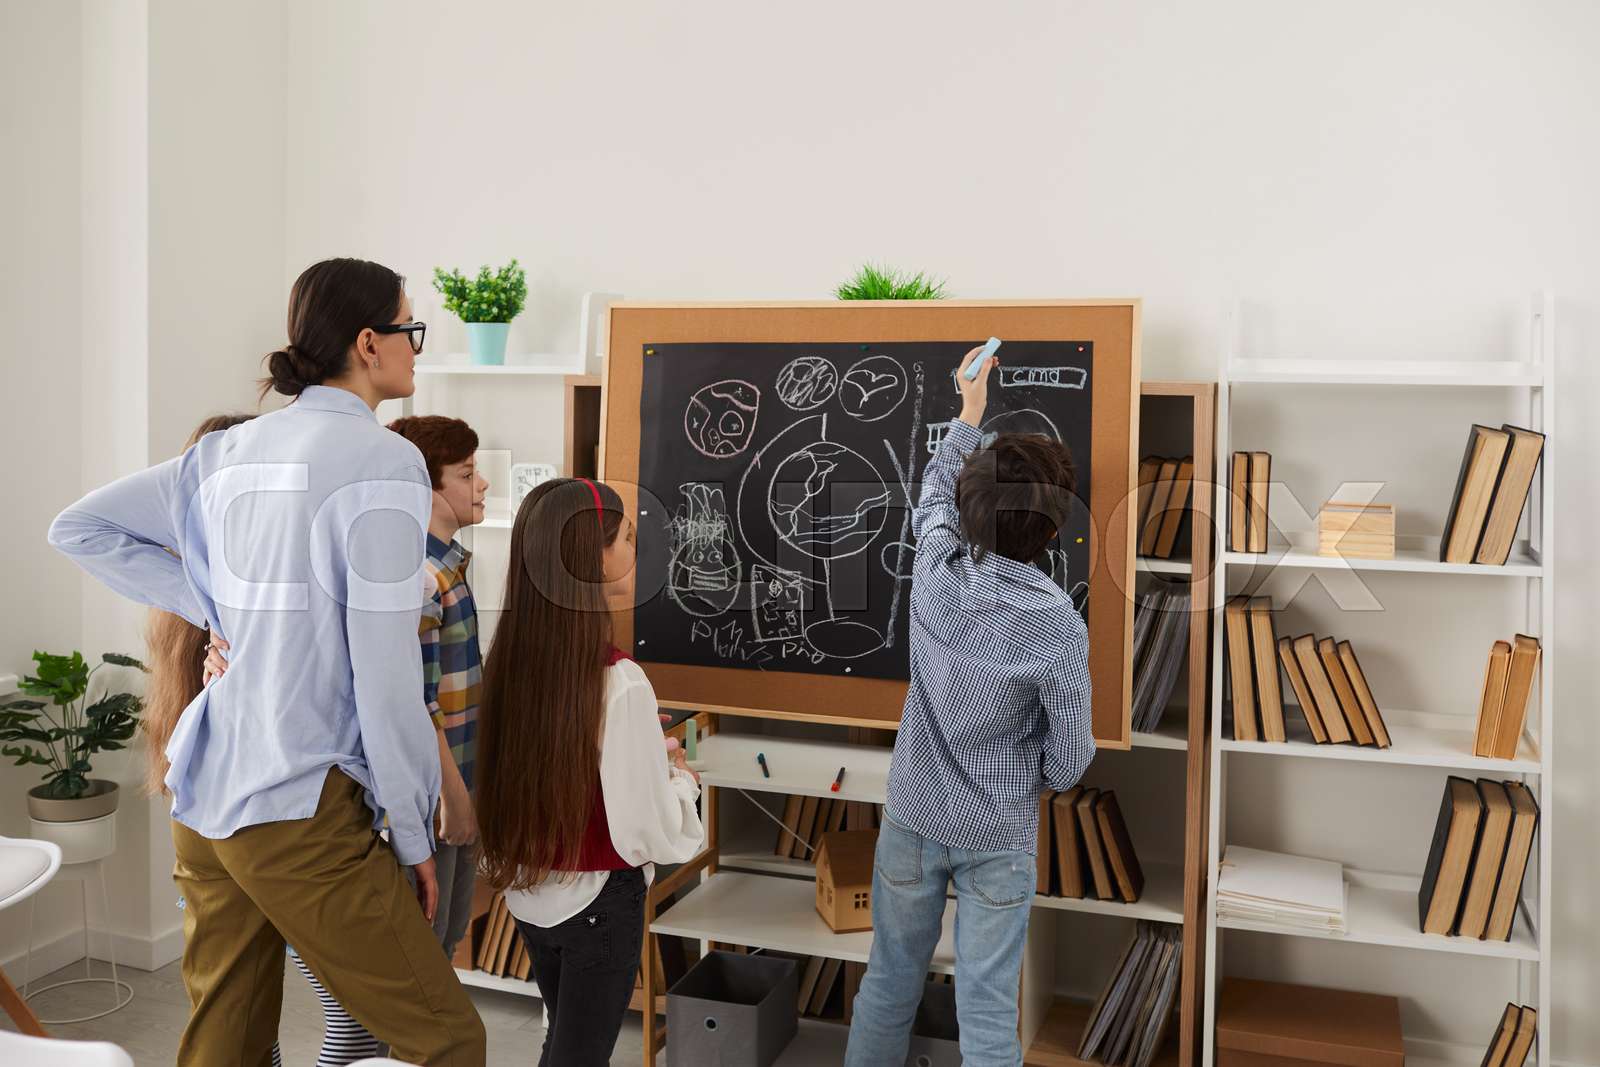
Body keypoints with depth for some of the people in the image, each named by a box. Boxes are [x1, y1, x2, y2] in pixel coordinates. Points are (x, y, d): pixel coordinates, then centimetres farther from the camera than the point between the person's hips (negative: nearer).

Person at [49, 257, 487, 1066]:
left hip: (204, 796, 8)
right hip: (298, 811, -8)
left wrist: (216, 609, 11)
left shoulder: (231, 451, 9)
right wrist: (414, 835, -6)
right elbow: (385, 668, -16)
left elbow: (77, 527, 17)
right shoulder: (383, 459, -13)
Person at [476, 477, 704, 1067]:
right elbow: (649, 836, -23)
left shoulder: (510, 660, -8)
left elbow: (556, 766, 4)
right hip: (598, 901, -6)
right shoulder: (618, 683, -27)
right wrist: (681, 777, -4)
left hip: (529, 894, 6)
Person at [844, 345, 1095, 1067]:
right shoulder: (1059, 629, -22)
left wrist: (969, 411, 24)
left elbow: (932, 498, 13)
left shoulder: (936, 571, -12)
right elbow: (1069, 764, -12)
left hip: (911, 818, 4)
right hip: (997, 839, -3)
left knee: (889, 986, 18)